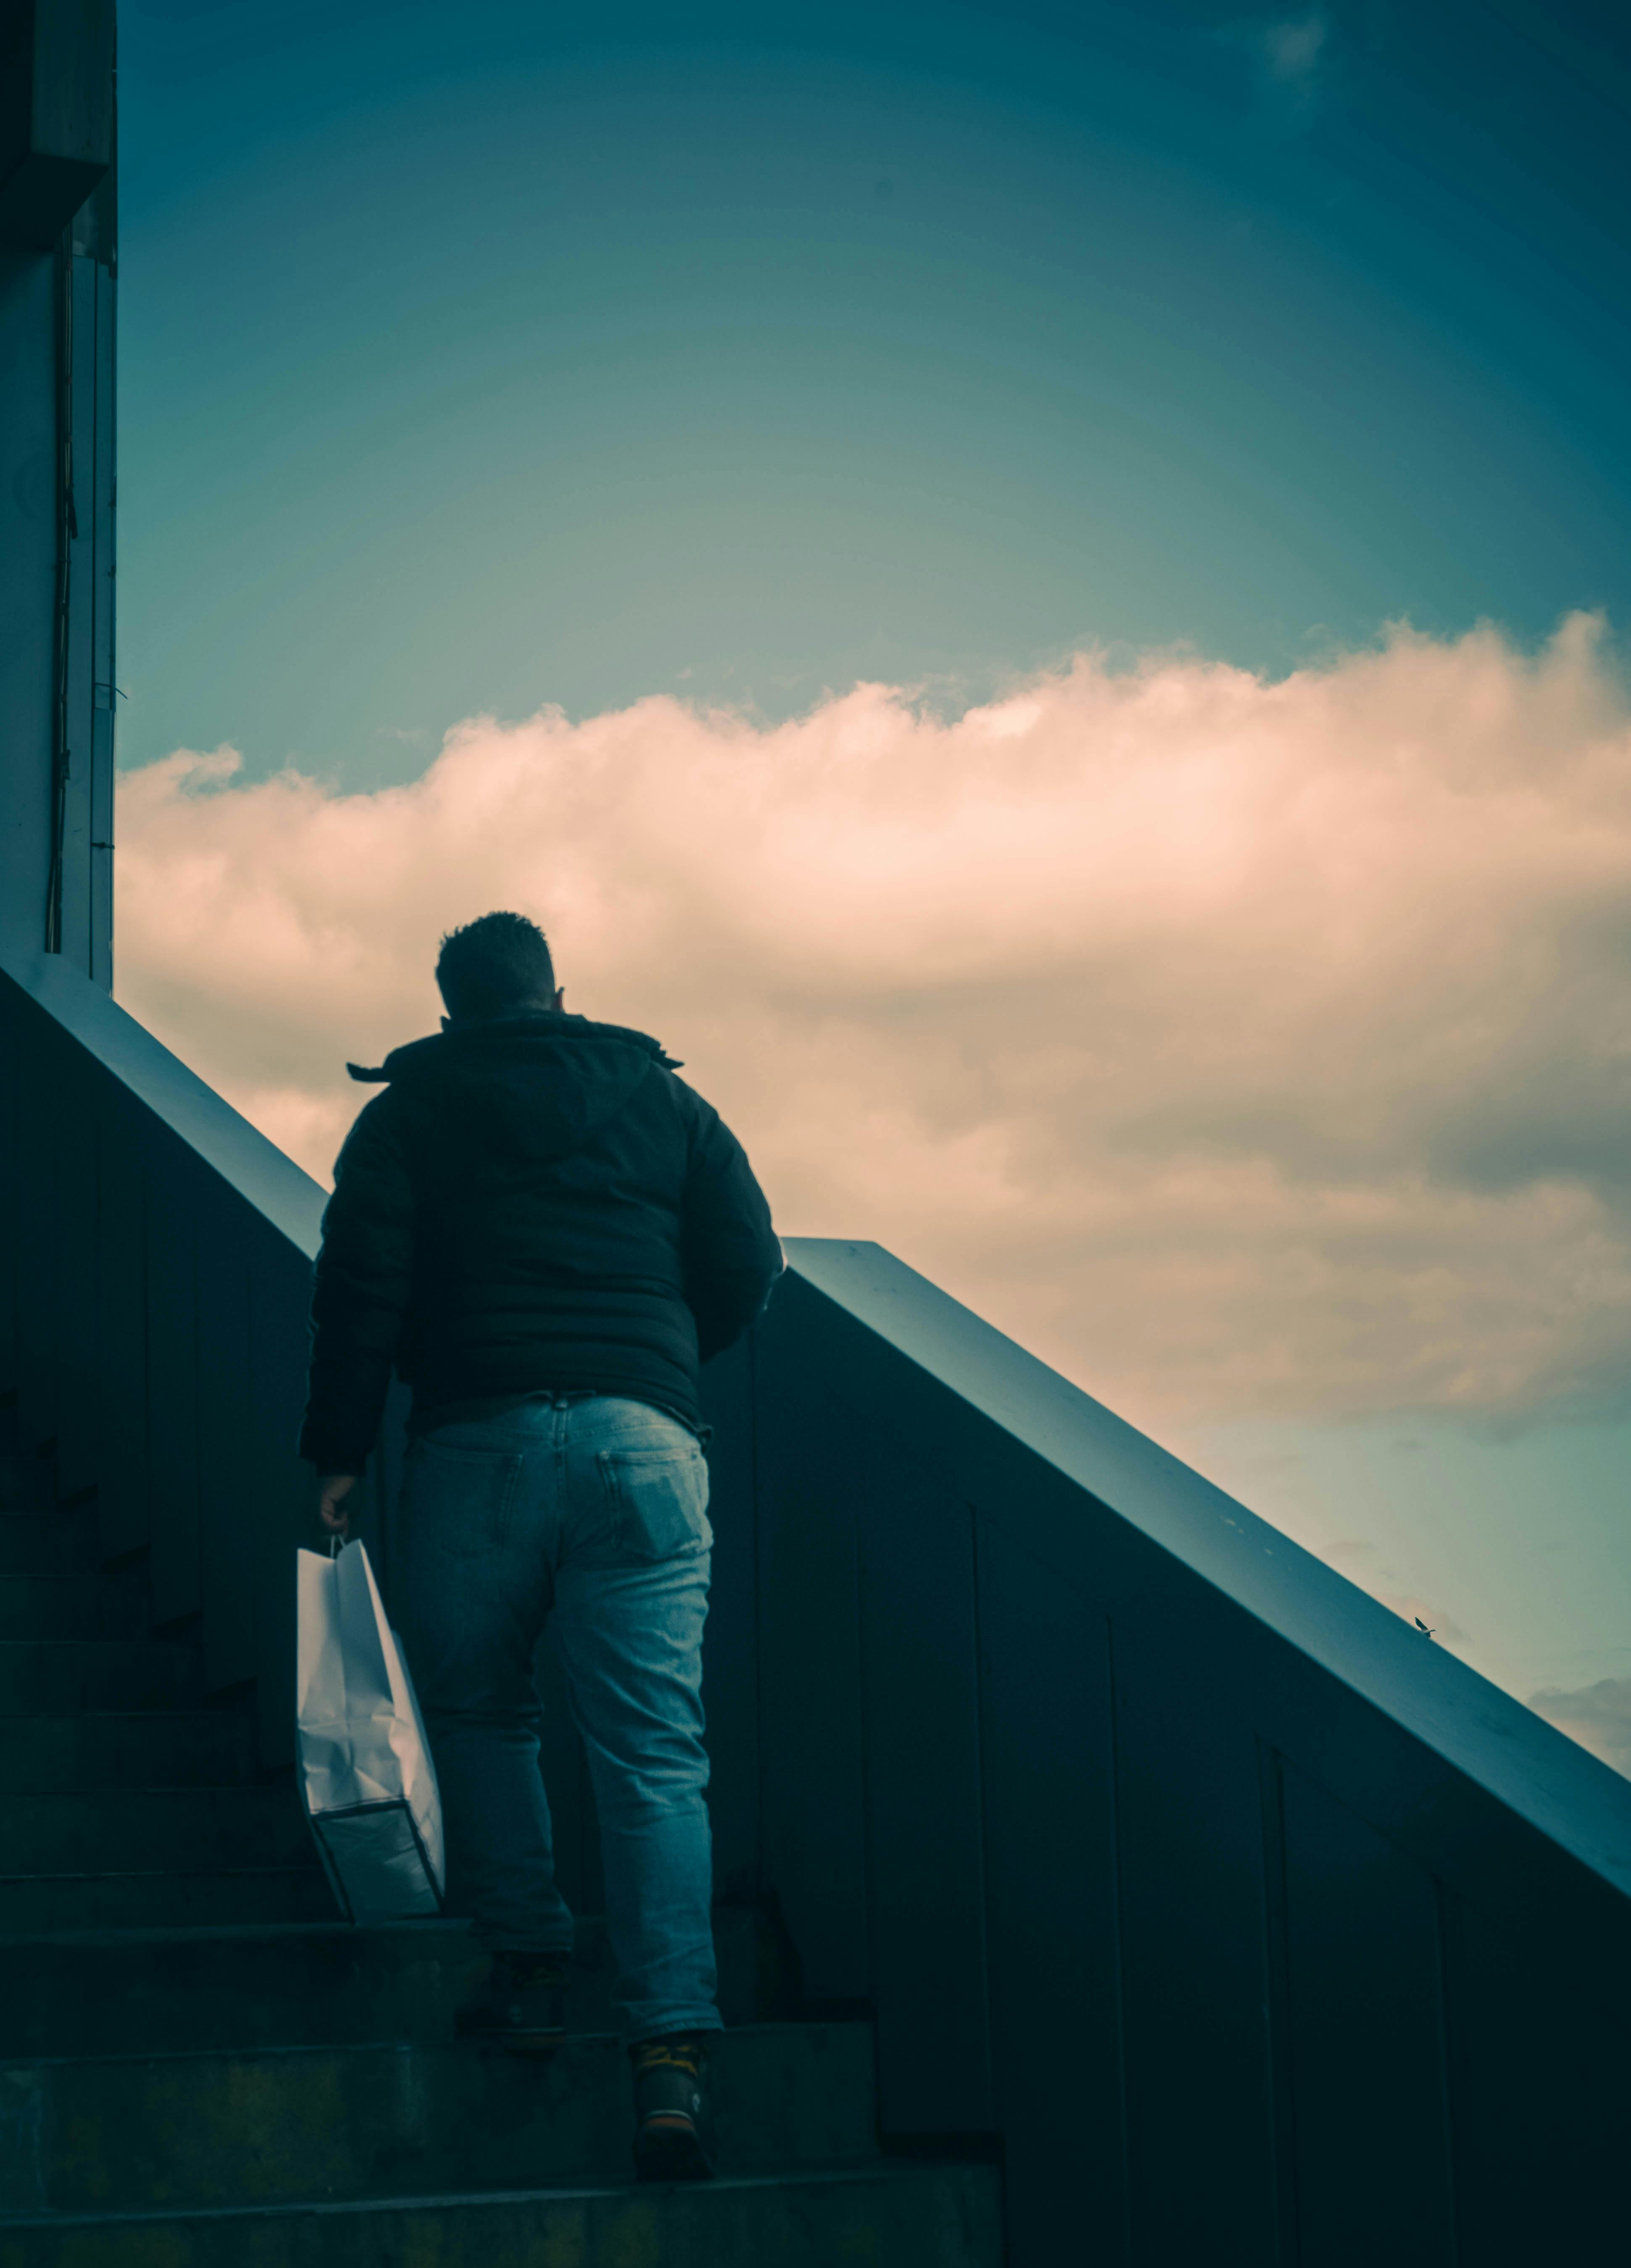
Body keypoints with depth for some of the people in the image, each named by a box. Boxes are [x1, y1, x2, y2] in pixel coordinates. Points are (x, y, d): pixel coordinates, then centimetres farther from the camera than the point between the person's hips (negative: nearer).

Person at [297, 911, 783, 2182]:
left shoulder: (407, 1111, 12)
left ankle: (530, 1969, 13)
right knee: (654, 1754, -3)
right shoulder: (662, 1097, 17)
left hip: (477, 1437, -1)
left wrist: (340, 1451, 4)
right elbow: (749, 1263, 13)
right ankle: (671, 2050, -14)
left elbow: (360, 1281, 2)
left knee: (479, 1714, 20)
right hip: (644, 1439, 1)